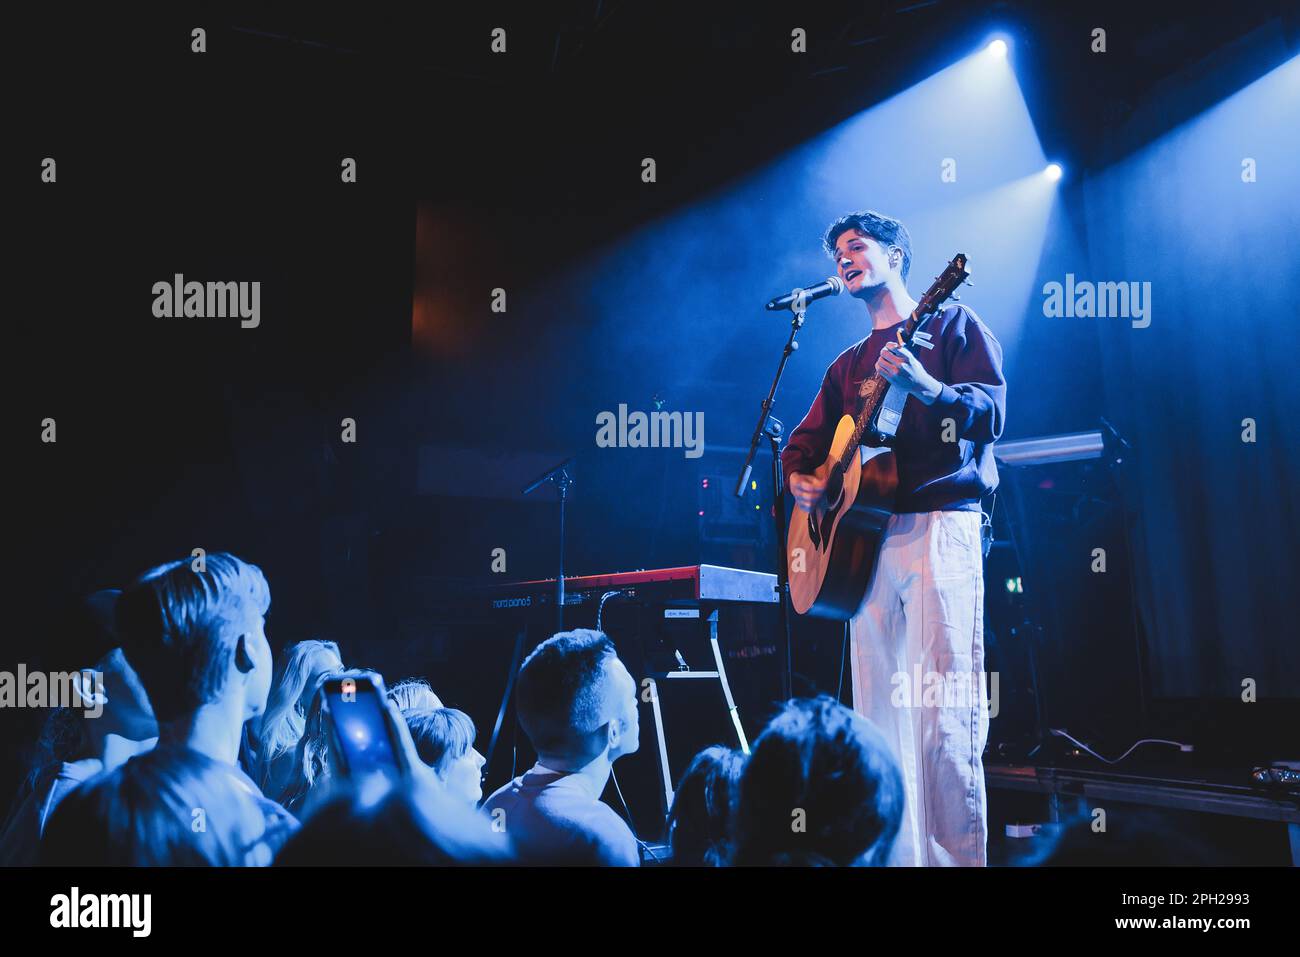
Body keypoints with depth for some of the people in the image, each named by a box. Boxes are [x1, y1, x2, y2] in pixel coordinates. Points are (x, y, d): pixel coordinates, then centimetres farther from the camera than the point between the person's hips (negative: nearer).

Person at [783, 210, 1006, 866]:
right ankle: (895, 853, 10)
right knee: (879, 715, 5)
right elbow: (805, 440, 27)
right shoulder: (849, 364, 25)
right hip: (865, 539, 7)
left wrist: (926, 387, -24)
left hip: (939, 526, -6)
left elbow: (992, 412, -6)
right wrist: (801, 479, 4)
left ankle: (958, 857, -10)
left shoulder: (950, 324, 7)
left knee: (943, 718, -14)